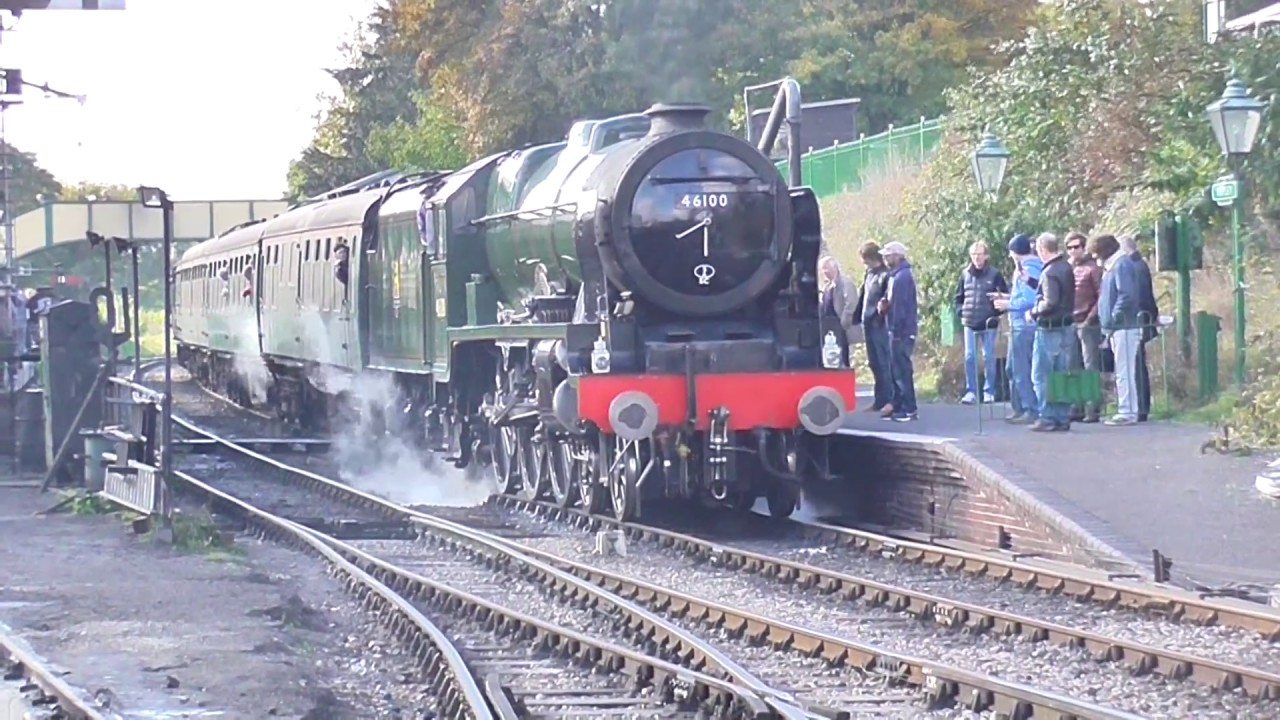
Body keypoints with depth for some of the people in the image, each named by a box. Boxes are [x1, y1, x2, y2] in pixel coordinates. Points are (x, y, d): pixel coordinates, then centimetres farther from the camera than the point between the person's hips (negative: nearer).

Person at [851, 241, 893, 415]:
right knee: (875, 364, 11)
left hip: (880, 326, -9)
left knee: (883, 363, -10)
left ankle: (889, 400, -11)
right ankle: (880, 400, 16)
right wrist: (856, 319, 18)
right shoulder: (869, 275, 17)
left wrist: (880, 317, -23)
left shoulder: (885, 275, -10)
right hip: (868, 325, 9)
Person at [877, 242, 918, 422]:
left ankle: (909, 409, -6)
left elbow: (900, 306, -21)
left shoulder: (902, 277, -17)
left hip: (902, 331, -10)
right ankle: (899, 407, 18)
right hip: (898, 330, 10)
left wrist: (897, 330, -21)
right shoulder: (897, 275, 15)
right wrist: (884, 303, 1)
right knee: (897, 369, 13)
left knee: (902, 369, -8)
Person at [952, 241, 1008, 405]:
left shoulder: (994, 274, -2)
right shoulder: (965, 274, 8)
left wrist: (996, 313, -8)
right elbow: (959, 296, 18)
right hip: (969, 323, 3)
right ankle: (971, 391, 3)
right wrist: (961, 311, 4)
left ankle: (989, 391, 8)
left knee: (989, 358, 1)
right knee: (969, 357, -1)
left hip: (988, 324, -3)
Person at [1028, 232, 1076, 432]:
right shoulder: (1066, 268, 9)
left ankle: (1048, 418, -3)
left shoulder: (1050, 272, -18)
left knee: (1041, 376, -1)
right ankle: (1062, 418, 12)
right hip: (1067, 327, 9)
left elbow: (1050, 302, -24)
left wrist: (1034, 312, -9)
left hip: (1049, 329, -9)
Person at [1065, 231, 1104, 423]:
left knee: (1091, 368, -4)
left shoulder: (1093, 268, -5)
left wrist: (1090, 318, -13)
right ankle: (1076, 409, 11)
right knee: (1073, 369, 7)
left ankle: (1093, 410, -3)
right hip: (1070, 324, 6)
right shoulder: (1067, 268, 13)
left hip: (1088, 325, -6)